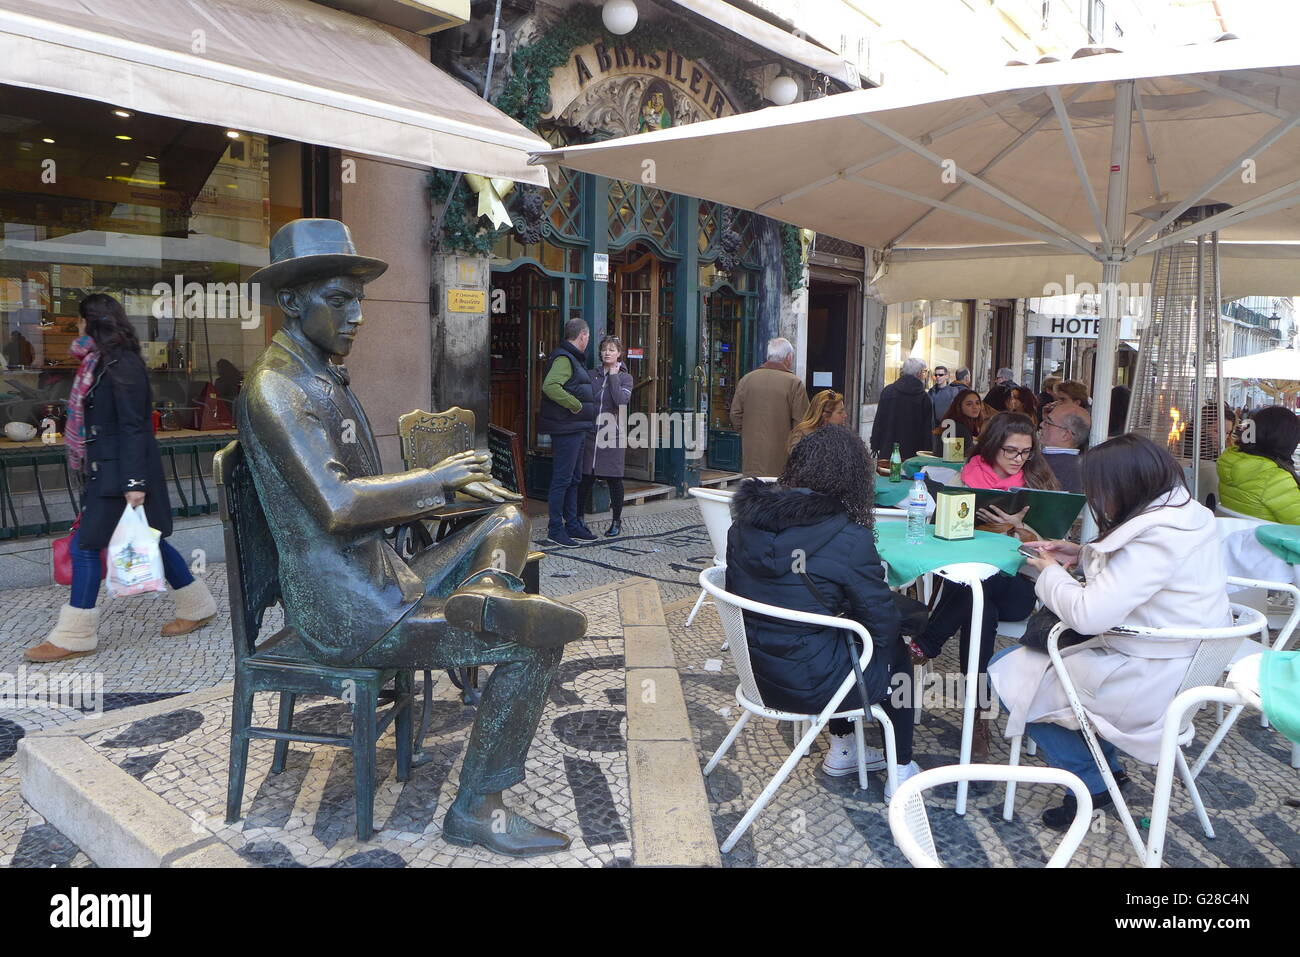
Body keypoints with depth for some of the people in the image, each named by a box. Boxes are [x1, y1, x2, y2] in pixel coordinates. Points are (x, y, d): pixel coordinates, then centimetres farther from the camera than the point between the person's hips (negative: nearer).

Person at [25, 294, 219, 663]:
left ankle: (75, 637, 6)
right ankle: (196, 606, 24)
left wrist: (134, 482, -24)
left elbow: (133, 428, -21)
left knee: (85, 546, -4)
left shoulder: (123, 366, -16)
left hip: (121, 472, -10)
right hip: (106, 470, 10)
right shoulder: (100, 363, 14)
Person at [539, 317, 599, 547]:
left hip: (577, 429, 11)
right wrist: (574, 405, -23)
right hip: (566, 428, -11)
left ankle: (572, 524, 24)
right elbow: (550, 386, -29)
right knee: (562, 479, -5)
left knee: (574, 479, 16)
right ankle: (555, 529, 1)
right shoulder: (563, 358, -14)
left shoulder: (574, 359, 19)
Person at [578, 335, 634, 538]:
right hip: (591, 433, 2)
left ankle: (616, 521, 16)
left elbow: (621, 401, -15)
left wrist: (613, 376, -10)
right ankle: (578, 517, 14)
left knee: (614, 479, 4)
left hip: (613, 434, -2)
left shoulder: (625, 378, 3)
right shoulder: (592, 375, 10)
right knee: (586, 478, 2)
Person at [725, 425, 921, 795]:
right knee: (896, 654, 22)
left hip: (755, 670, 6)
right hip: (808, 684, -6)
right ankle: (901, 771, 33)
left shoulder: (746, 518, -5)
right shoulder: (849, 538, -22)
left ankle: (840, 751, 40)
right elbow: (883, 625, -12)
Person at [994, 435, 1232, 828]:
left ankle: (1091, 784, 11)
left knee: (1008, 669, 0)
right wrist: (1083, 554, 6)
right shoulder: (1186, 511, 2)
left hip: (1150, 685, -10)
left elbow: (1087, 615, -30)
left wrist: (1051, 573, -12)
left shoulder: (1157, 538, -28)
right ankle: (1108, 767, 26)